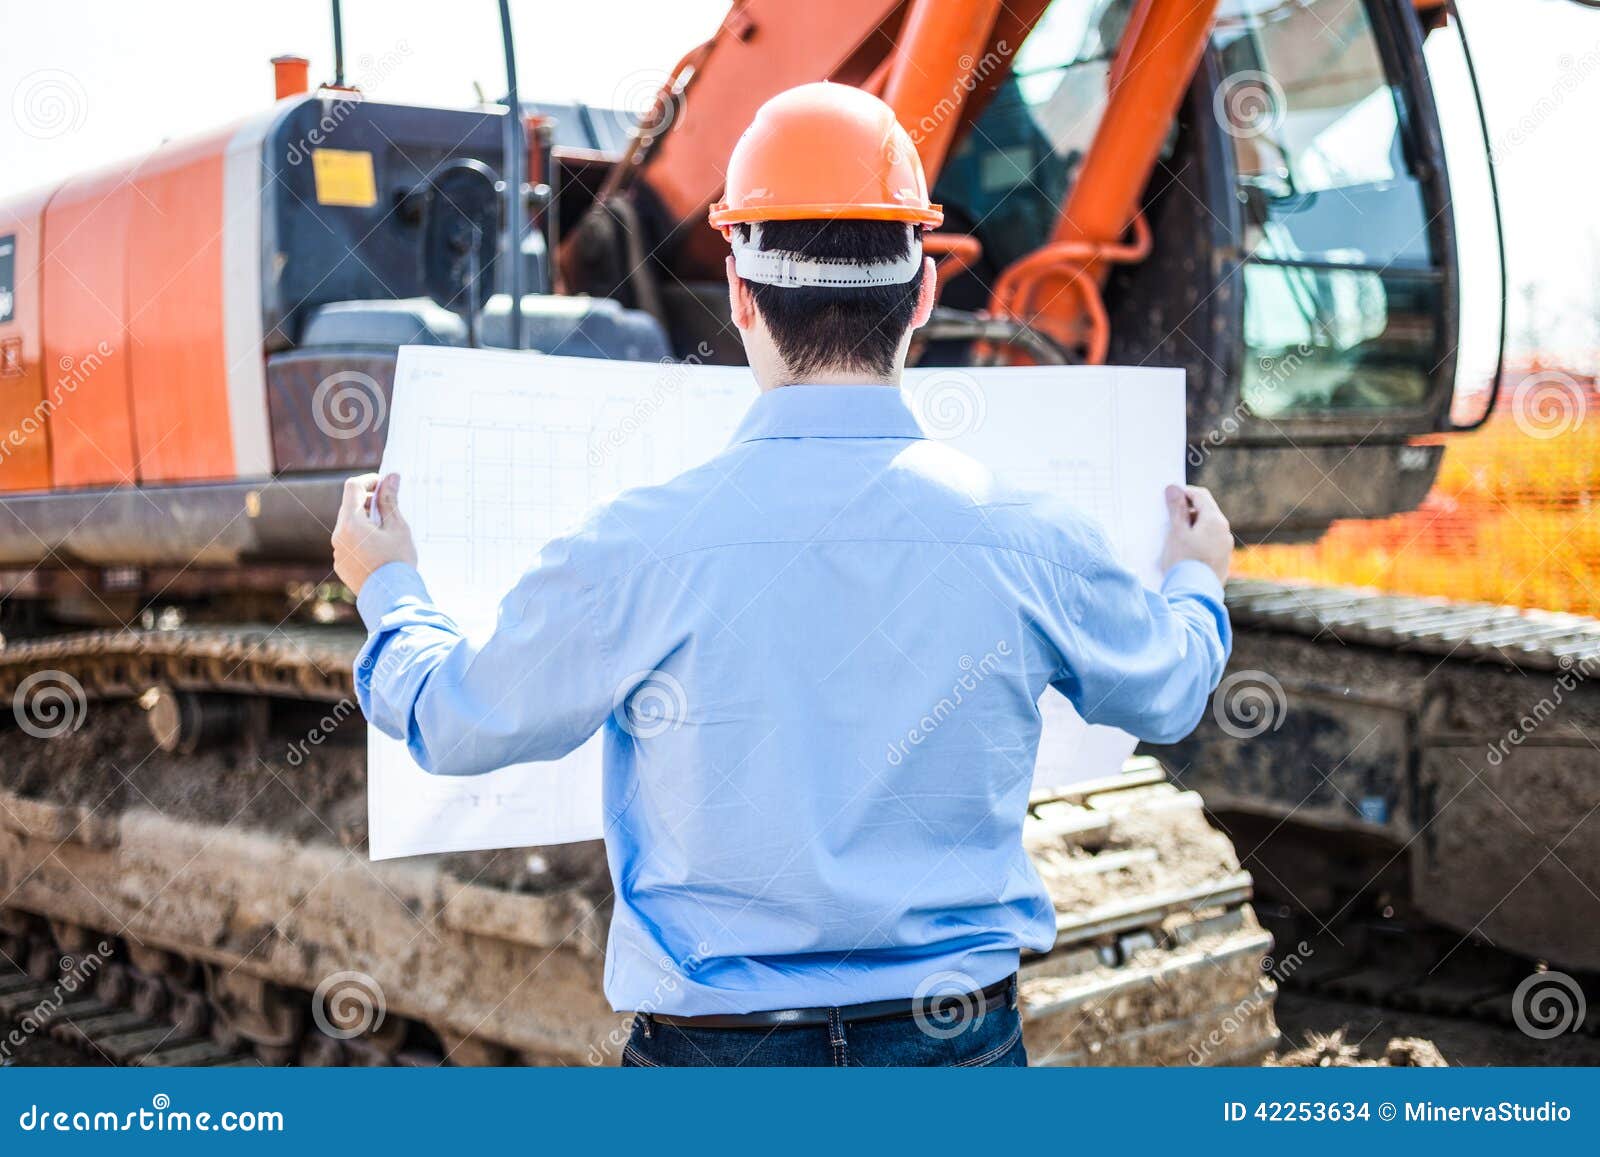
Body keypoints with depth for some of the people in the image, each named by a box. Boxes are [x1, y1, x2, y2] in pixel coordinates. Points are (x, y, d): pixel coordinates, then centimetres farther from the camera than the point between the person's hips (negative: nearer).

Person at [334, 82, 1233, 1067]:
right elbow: (1168, 693, 11)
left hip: (713, 1046, -1)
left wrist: (388, 587, 23)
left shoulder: (638, 548, -16)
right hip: (962, 1039, 2)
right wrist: (1198, 581, 35)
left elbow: (455, 721, 1)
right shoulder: (1034, 542, -10)